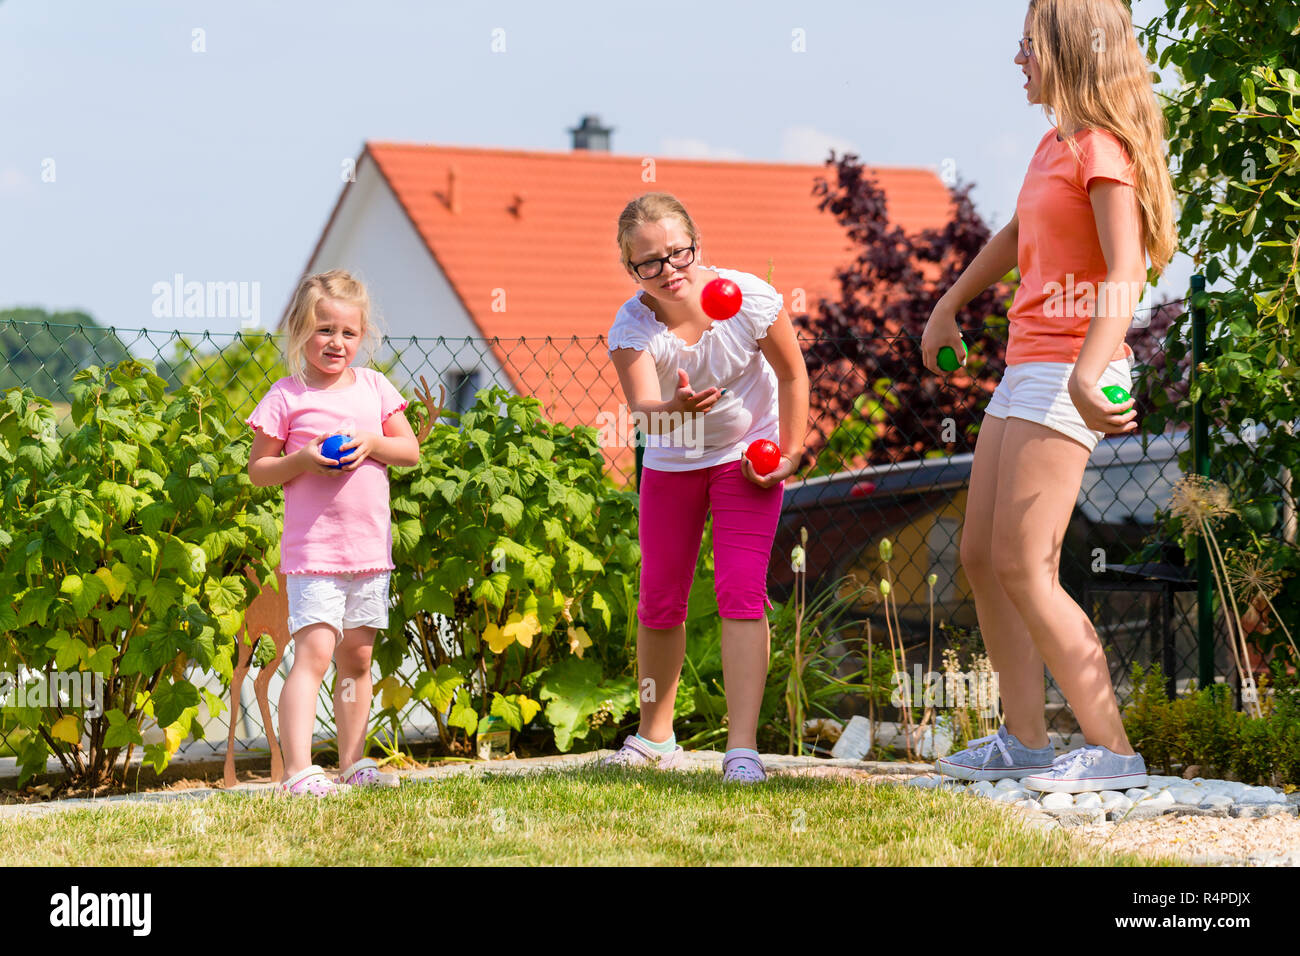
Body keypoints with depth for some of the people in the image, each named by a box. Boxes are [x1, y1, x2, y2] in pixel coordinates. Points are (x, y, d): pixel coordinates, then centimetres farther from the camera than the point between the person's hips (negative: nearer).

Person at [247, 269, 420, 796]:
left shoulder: (374, 388, 8)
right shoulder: (286, 397, -4)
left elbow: (411, 451, 9)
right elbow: (257, 469, -1)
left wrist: (372, 443, -10)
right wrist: (300, 461, -18)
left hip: (369, 549, 5)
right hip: (313, 550, -5)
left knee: (357, 658, 13)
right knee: (315, 651, -16)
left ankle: (352, 761, 23)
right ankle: (297, 770, -19)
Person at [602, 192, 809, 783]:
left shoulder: (749, 298, -25)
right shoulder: (632, 328, -25)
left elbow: (793, 373, -8)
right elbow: (640, 408, -41)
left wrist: (790, 455, -8)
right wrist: (676, 409, -63)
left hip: (746, 456, -2)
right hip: (670, 463, 2)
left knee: (741, 591, -15)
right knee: (659, 600, 9)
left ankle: (742, 748, -18)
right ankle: (654, 737, 29)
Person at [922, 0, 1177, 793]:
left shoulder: (1102, 149, -13)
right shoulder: (1055, 145, 16)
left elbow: (1126, 273, -24)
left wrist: (1086, 372, -38)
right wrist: (949, 308, 41)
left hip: (1069, 374, -10)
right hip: (1026, 368, 10)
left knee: (1022, 567, -13)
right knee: (981, 556, 10)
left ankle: (1112, 750, -10)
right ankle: (1024, 741, 16)